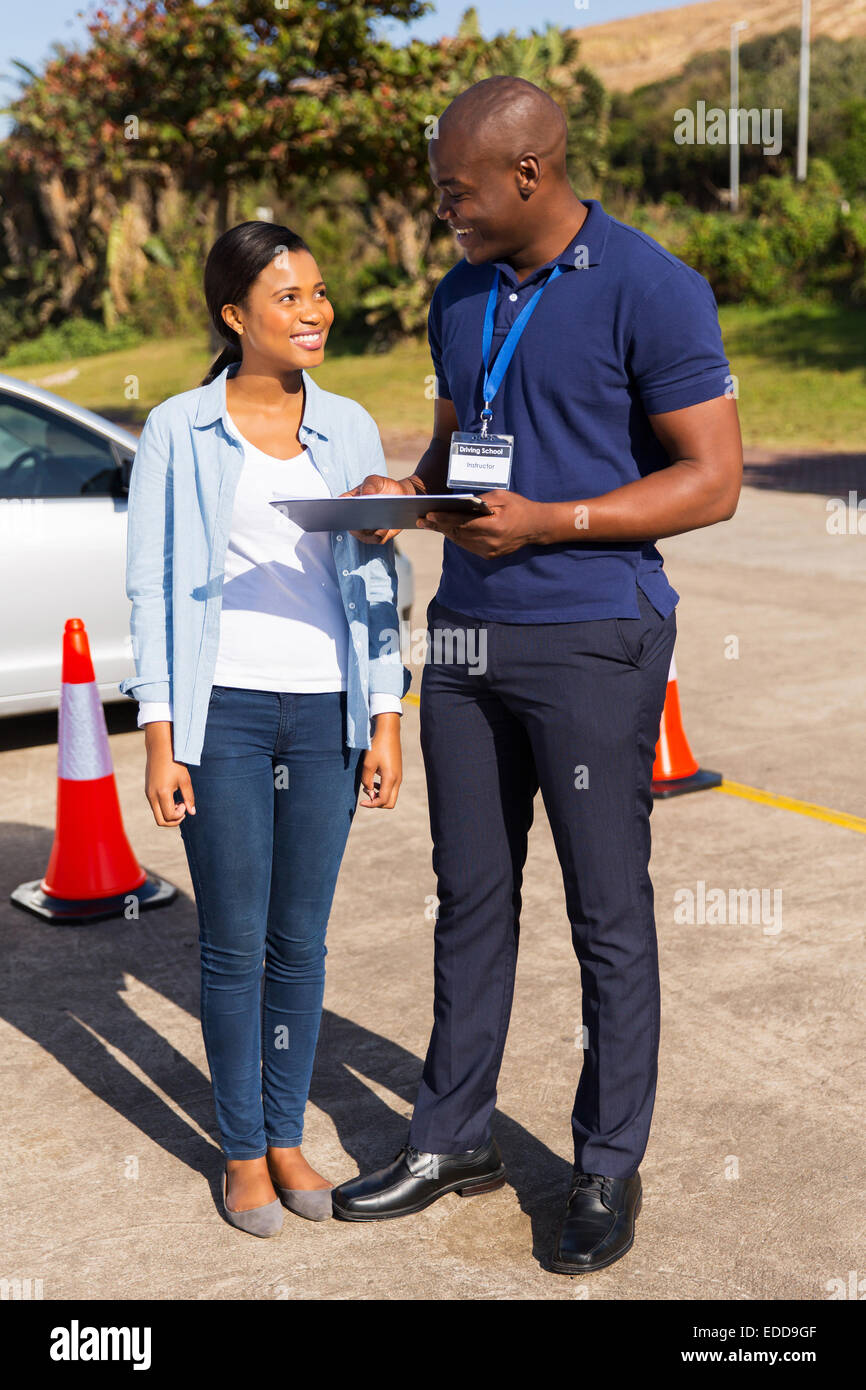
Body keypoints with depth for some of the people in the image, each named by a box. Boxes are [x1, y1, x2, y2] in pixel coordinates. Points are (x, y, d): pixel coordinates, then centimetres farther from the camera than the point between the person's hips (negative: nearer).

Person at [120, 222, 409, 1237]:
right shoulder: (178, 431, 1)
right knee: (234, 943, 4)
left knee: (301, 938, 9)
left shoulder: (350, 429, 9)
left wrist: (386, 719, 4)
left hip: (326, 712, 3)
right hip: (222, 710, -2)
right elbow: (151, 585, 0)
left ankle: (287, 1138, 25)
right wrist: (159, 741, -6)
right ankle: (242, 1152, 20)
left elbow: (375, 580, 10)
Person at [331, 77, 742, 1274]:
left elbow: (713, 481, -12)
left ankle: (609, 1168, 20)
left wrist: (548, 522, -21)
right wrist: (413, 490, 0)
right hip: (466, 637, 7)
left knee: (608, 912, 4)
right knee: (472, 897, 14)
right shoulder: (460, 300, 12)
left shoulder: (649, 290, -10)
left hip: (591, 640, -6)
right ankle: (454, 1139, 28)